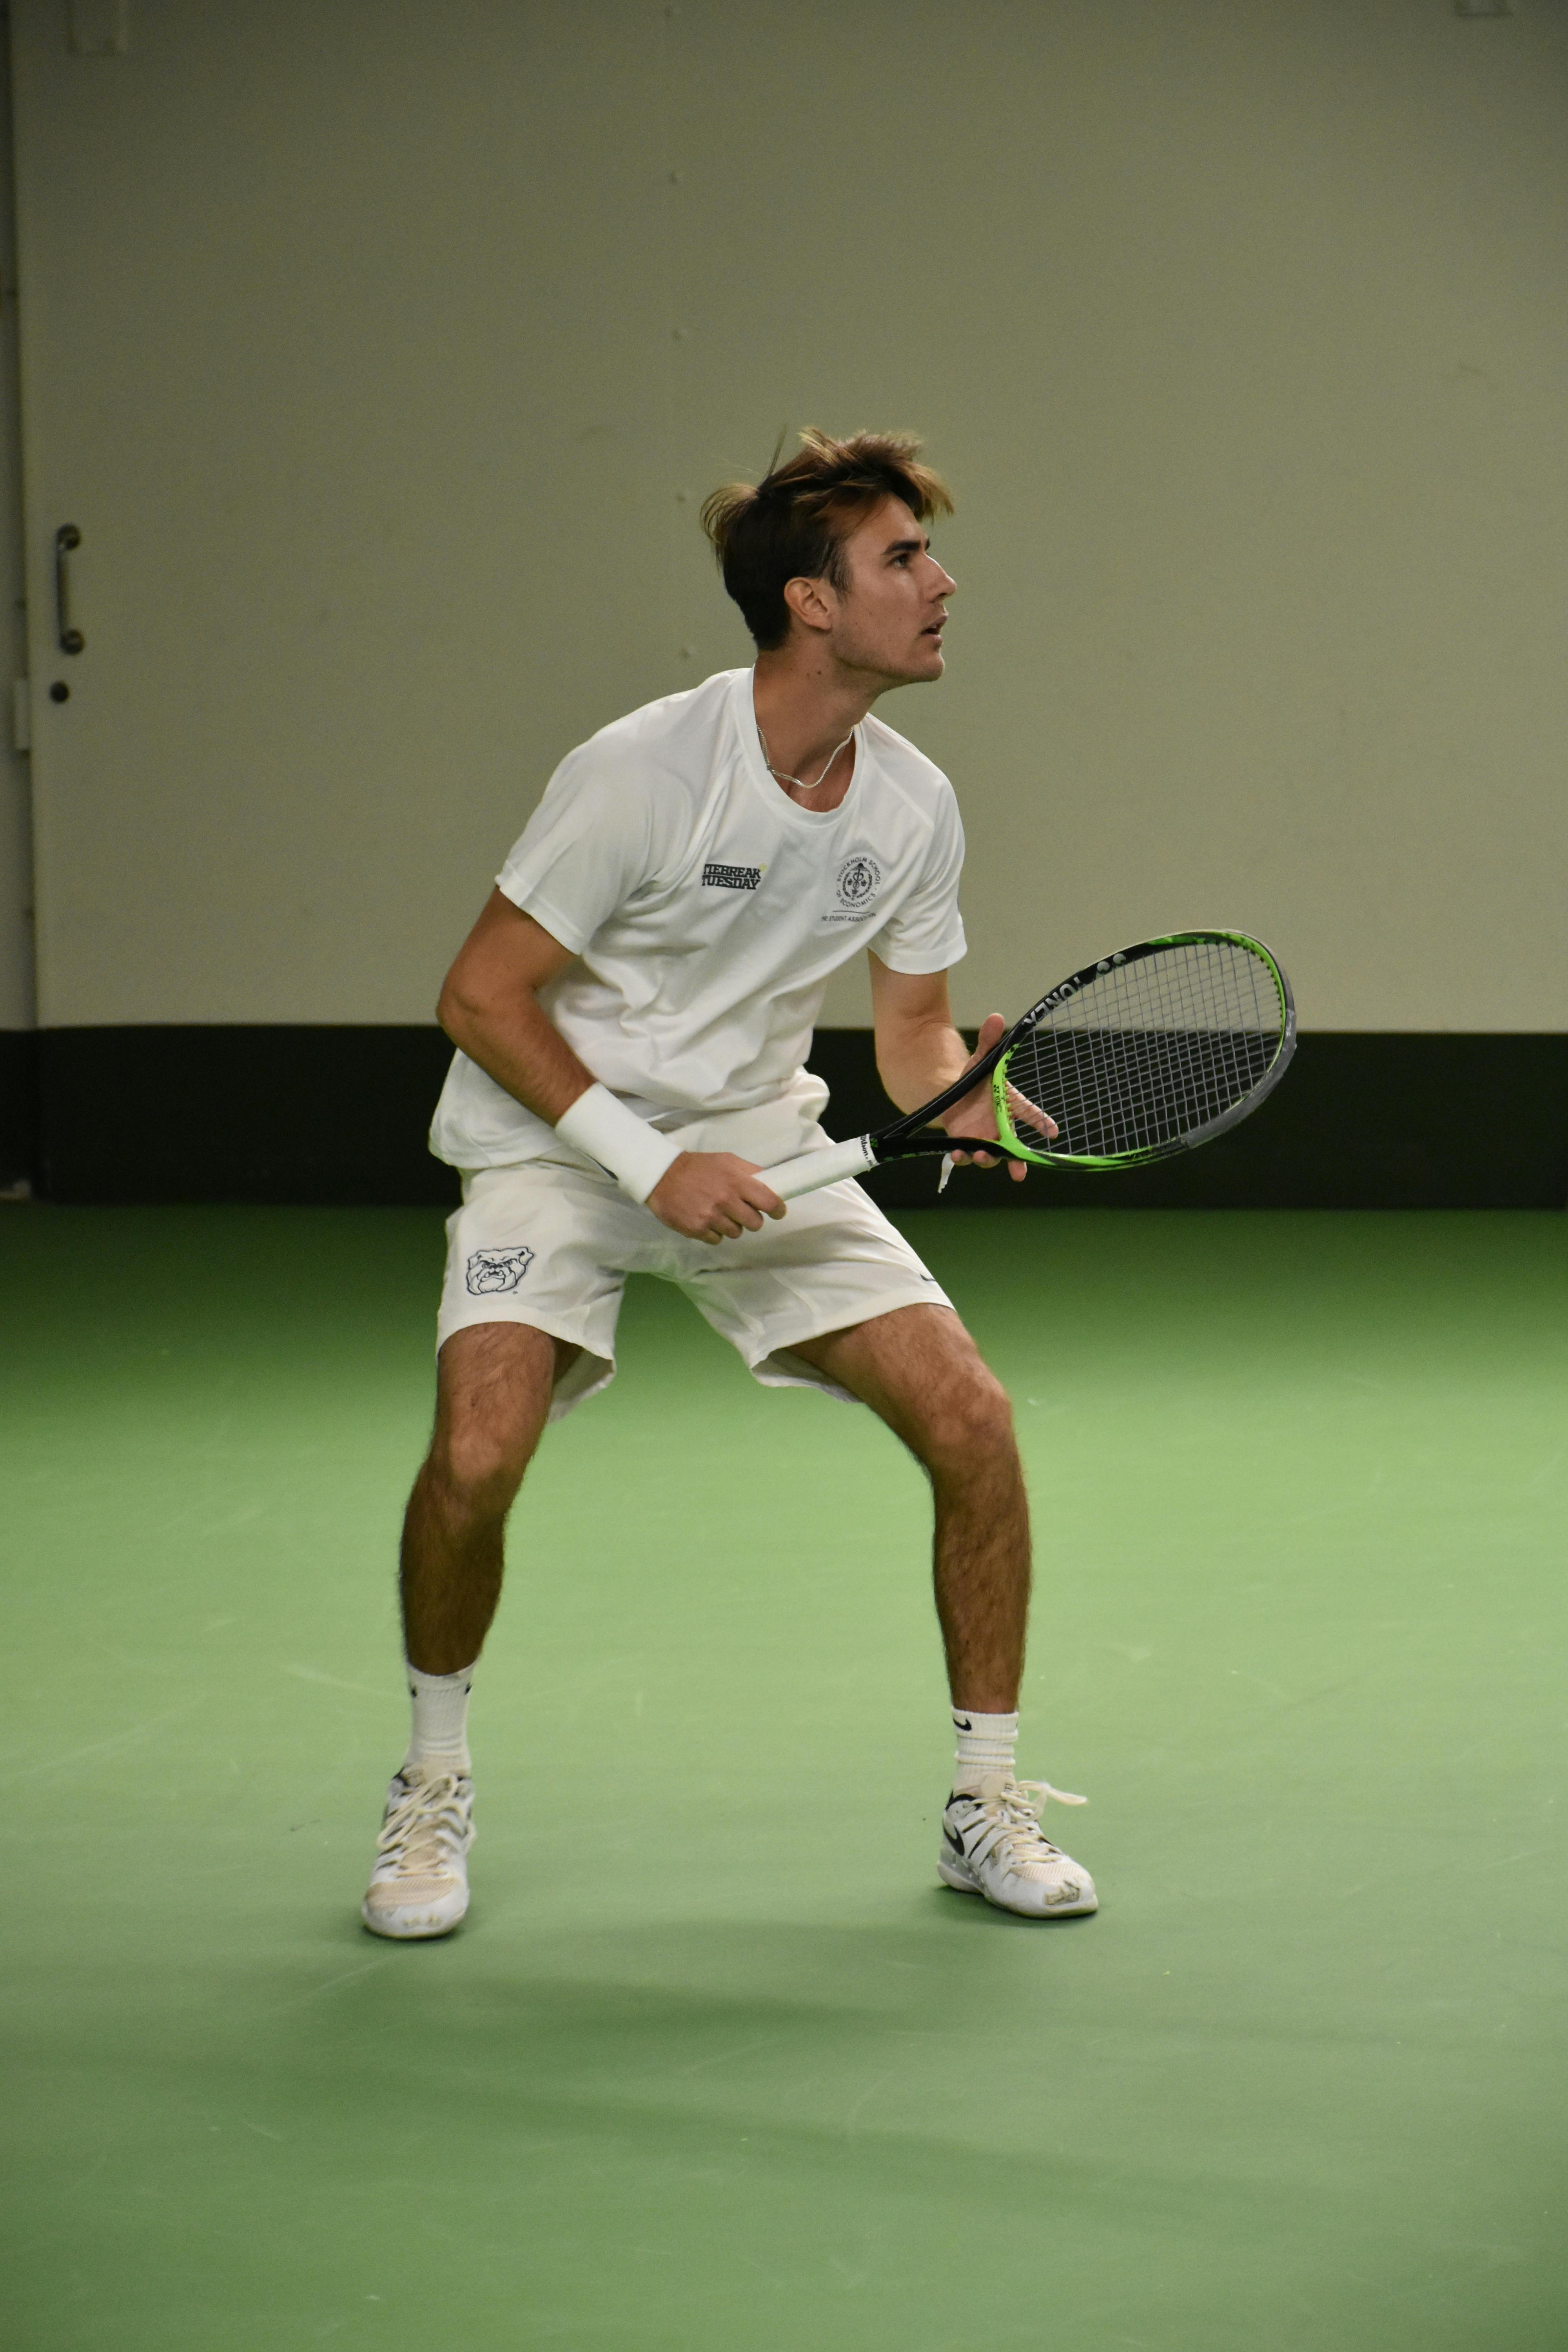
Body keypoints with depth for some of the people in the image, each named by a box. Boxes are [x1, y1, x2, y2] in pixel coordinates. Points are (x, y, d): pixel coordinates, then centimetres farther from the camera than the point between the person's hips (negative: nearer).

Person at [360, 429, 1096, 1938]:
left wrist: (961, 1103, -19)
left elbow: (912, 1036, 5)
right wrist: (650, 1159, -22)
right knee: (477, 1457, -25)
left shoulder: (914, 809, -5)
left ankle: (987, 1803, 6)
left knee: (971, 1421, -11)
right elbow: (480, 995, -16)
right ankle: (434, 1784, 3)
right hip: (559, 1143, -4)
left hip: (757, 1148, 5)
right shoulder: (640, 774, -22)